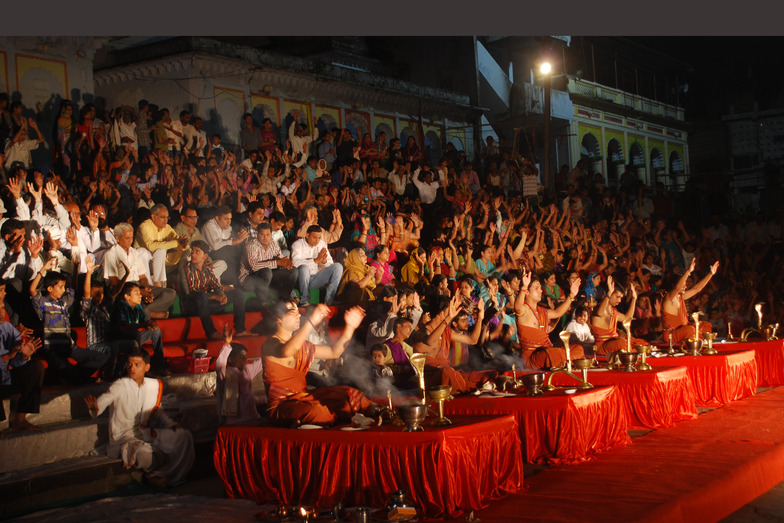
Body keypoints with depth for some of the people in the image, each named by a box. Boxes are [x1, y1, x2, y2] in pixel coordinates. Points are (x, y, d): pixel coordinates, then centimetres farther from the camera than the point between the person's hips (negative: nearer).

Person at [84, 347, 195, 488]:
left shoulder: (154, 385, 4)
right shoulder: (120, 386, -12)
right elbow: (101, 403, -24)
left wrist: (171, 424, 2)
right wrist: (93, 408, -47)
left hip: (145, 433, 6)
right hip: (124, 437, -6)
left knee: (184, 436, -13)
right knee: (145, 456, -37)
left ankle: (158, 476, -2)